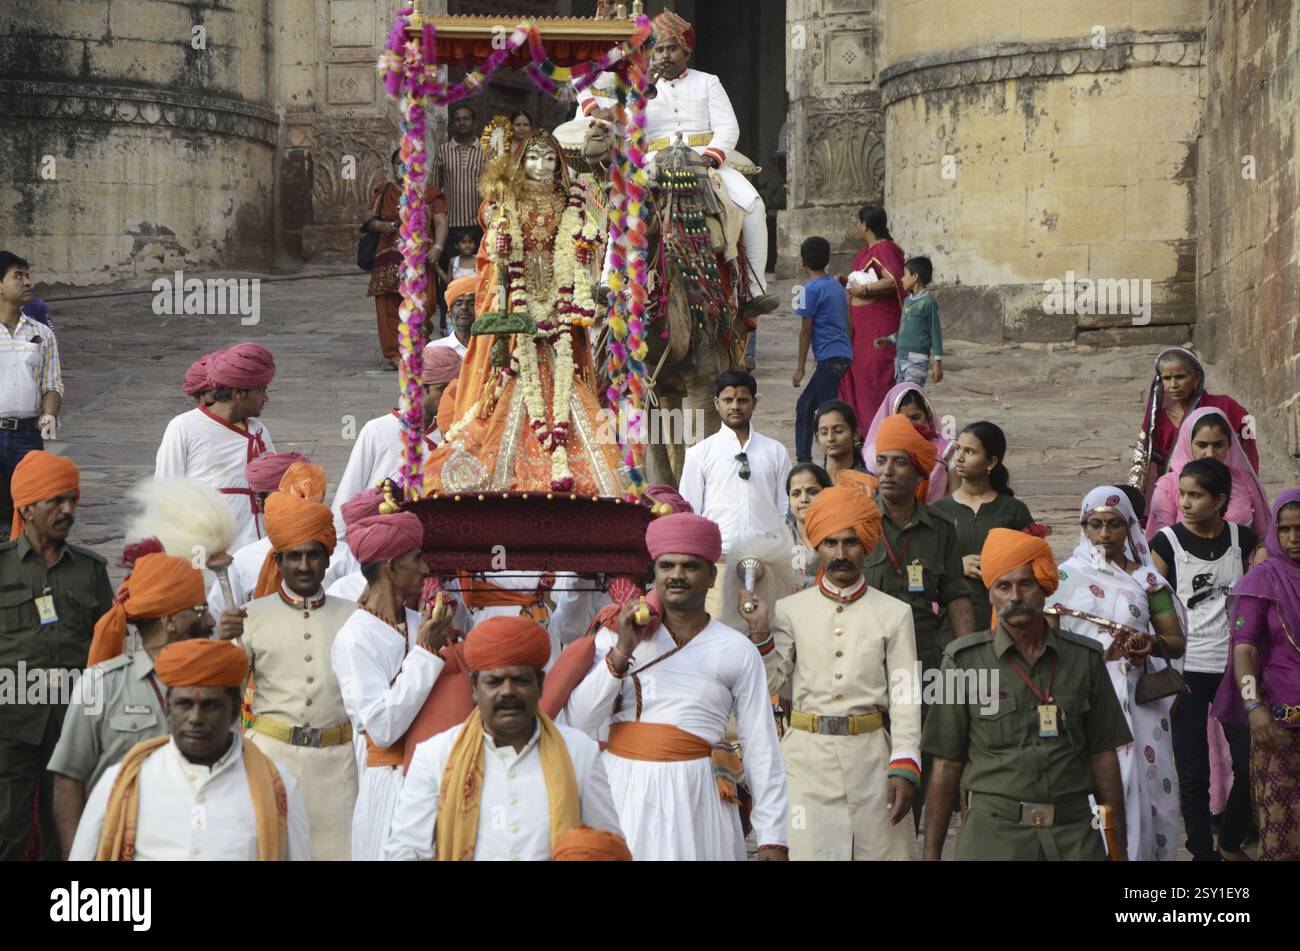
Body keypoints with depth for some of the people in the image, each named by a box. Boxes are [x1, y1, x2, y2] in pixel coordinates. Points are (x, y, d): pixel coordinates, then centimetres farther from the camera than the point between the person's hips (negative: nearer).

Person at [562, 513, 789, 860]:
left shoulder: (737, 652, 2)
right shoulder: (615, 636, 4)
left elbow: (761, 748, 1)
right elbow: (578, 722, -3)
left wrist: (772, 839, -3)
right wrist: (621, 653, -12)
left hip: (695, 800, -1)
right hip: (623, 792, 1)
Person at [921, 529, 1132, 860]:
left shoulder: (1084, 658, 7)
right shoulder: (964, 661, 2)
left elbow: (1103, 759, 10)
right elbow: (946, 766, 3)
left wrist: (1118, 849, 8)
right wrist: (930, 853, 0)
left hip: (1074, 833, 2)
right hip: (992, 833, -2)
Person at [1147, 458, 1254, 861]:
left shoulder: (1243, 539, 3)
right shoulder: (1168, 542, -5)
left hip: (1234, 669, 2)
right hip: (1186, 672, -2)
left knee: (1251, 762, 3)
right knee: (1193, 770, 1)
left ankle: (1231, 843, 23)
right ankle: (1202, 851, 14)